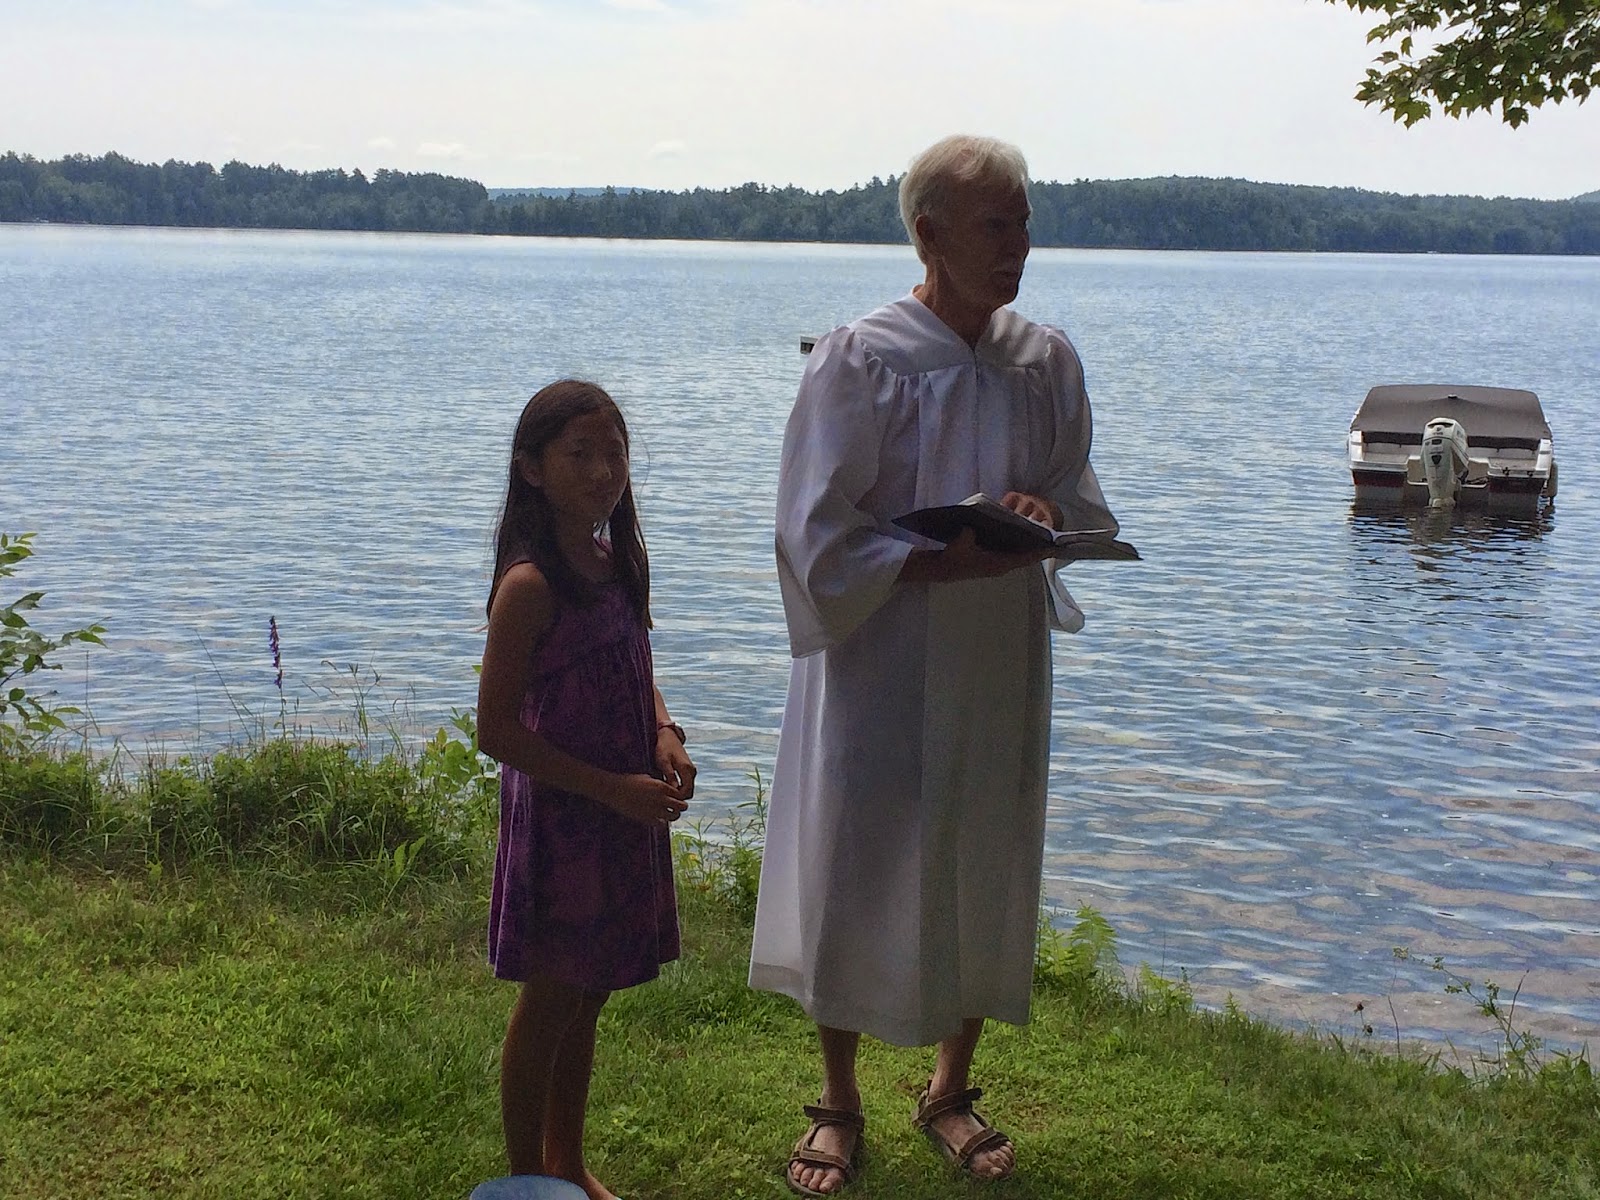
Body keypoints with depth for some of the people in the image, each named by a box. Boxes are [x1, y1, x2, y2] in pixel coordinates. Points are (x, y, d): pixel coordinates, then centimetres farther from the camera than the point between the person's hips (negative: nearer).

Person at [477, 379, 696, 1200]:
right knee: (550, 1005, 8)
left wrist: (665, 733, -4)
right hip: (559, 822, -7)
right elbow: (497, 731, -21)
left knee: (588, 1000, 20)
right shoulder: (529, 585, -21)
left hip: (625, 818, 8)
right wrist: (614, 789, -21)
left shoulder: (618, 562, 3)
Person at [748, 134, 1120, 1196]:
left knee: (988, 875, 12)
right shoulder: (861, 361, -12)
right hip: (878, 665, -4)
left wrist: (1047, 514, -14)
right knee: (855, 875, 4)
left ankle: (952, 1089, 34)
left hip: (1000, 667, 4)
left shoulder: (1047, 361, 2)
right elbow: (820, 539, -13)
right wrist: (957, 560, -25)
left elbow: (1085, 502, 10)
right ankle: (840, 1104, 25)